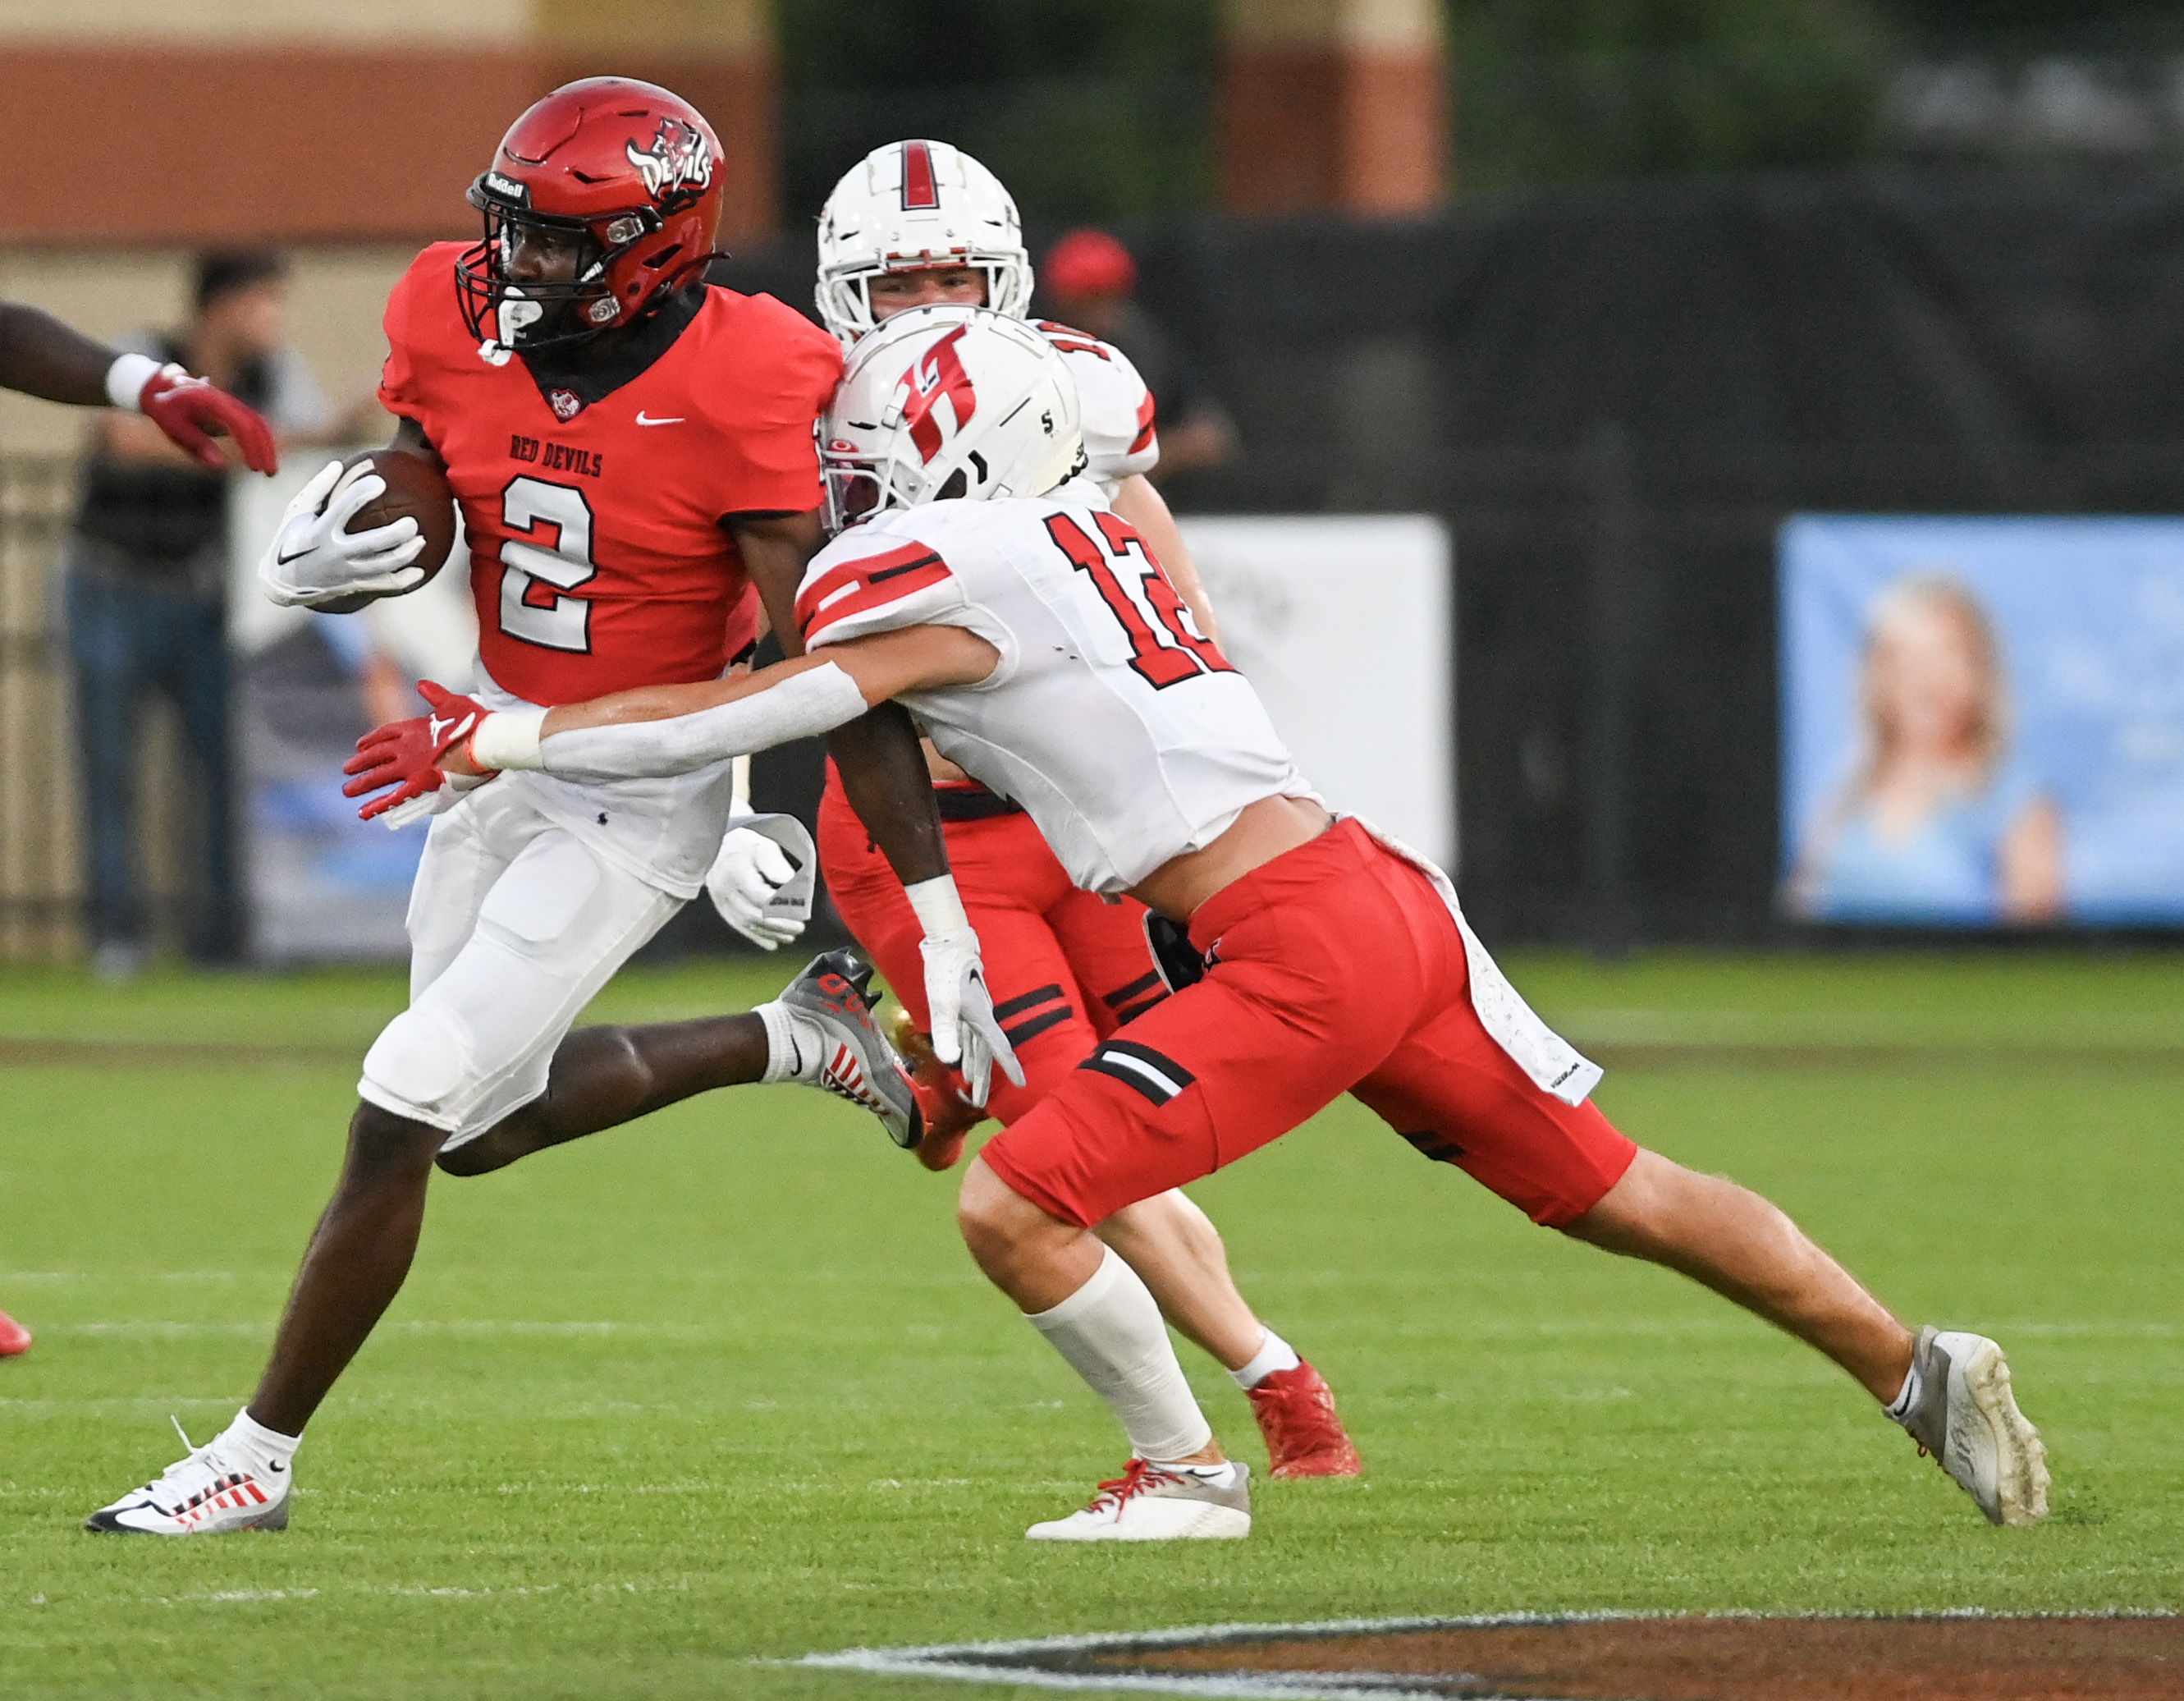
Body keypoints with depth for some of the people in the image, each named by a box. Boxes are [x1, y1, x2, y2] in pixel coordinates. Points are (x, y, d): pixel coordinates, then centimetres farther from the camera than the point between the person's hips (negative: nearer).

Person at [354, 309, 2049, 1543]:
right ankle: (1921, 1370, 21)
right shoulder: (1070, 538, 17)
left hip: (1302, 953, -9)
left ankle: (1188, 1469, 9)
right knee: (1621, 1196, 17)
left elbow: (731, 718, -9)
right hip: (1387, 891, 9)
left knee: (1016, 1207, -6)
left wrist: (503, 738, -3)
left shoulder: (962, 582, -8)